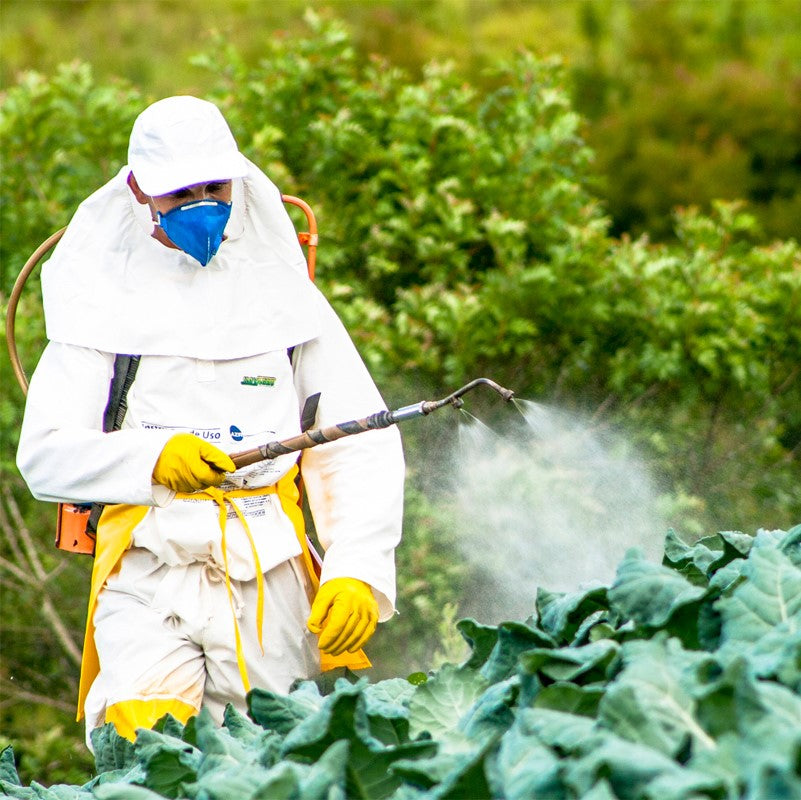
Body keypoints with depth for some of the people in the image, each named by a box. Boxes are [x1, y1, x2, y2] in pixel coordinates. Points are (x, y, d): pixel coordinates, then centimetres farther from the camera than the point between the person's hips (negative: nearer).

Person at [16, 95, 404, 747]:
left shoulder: (285, 296, 14)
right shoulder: (103, 302, 10)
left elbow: (364, 444, 7)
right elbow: (43, 455, 2)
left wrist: (357, 570, -8)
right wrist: (152, 460, -16)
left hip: (270, 578, 2)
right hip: (151, 571, -2)